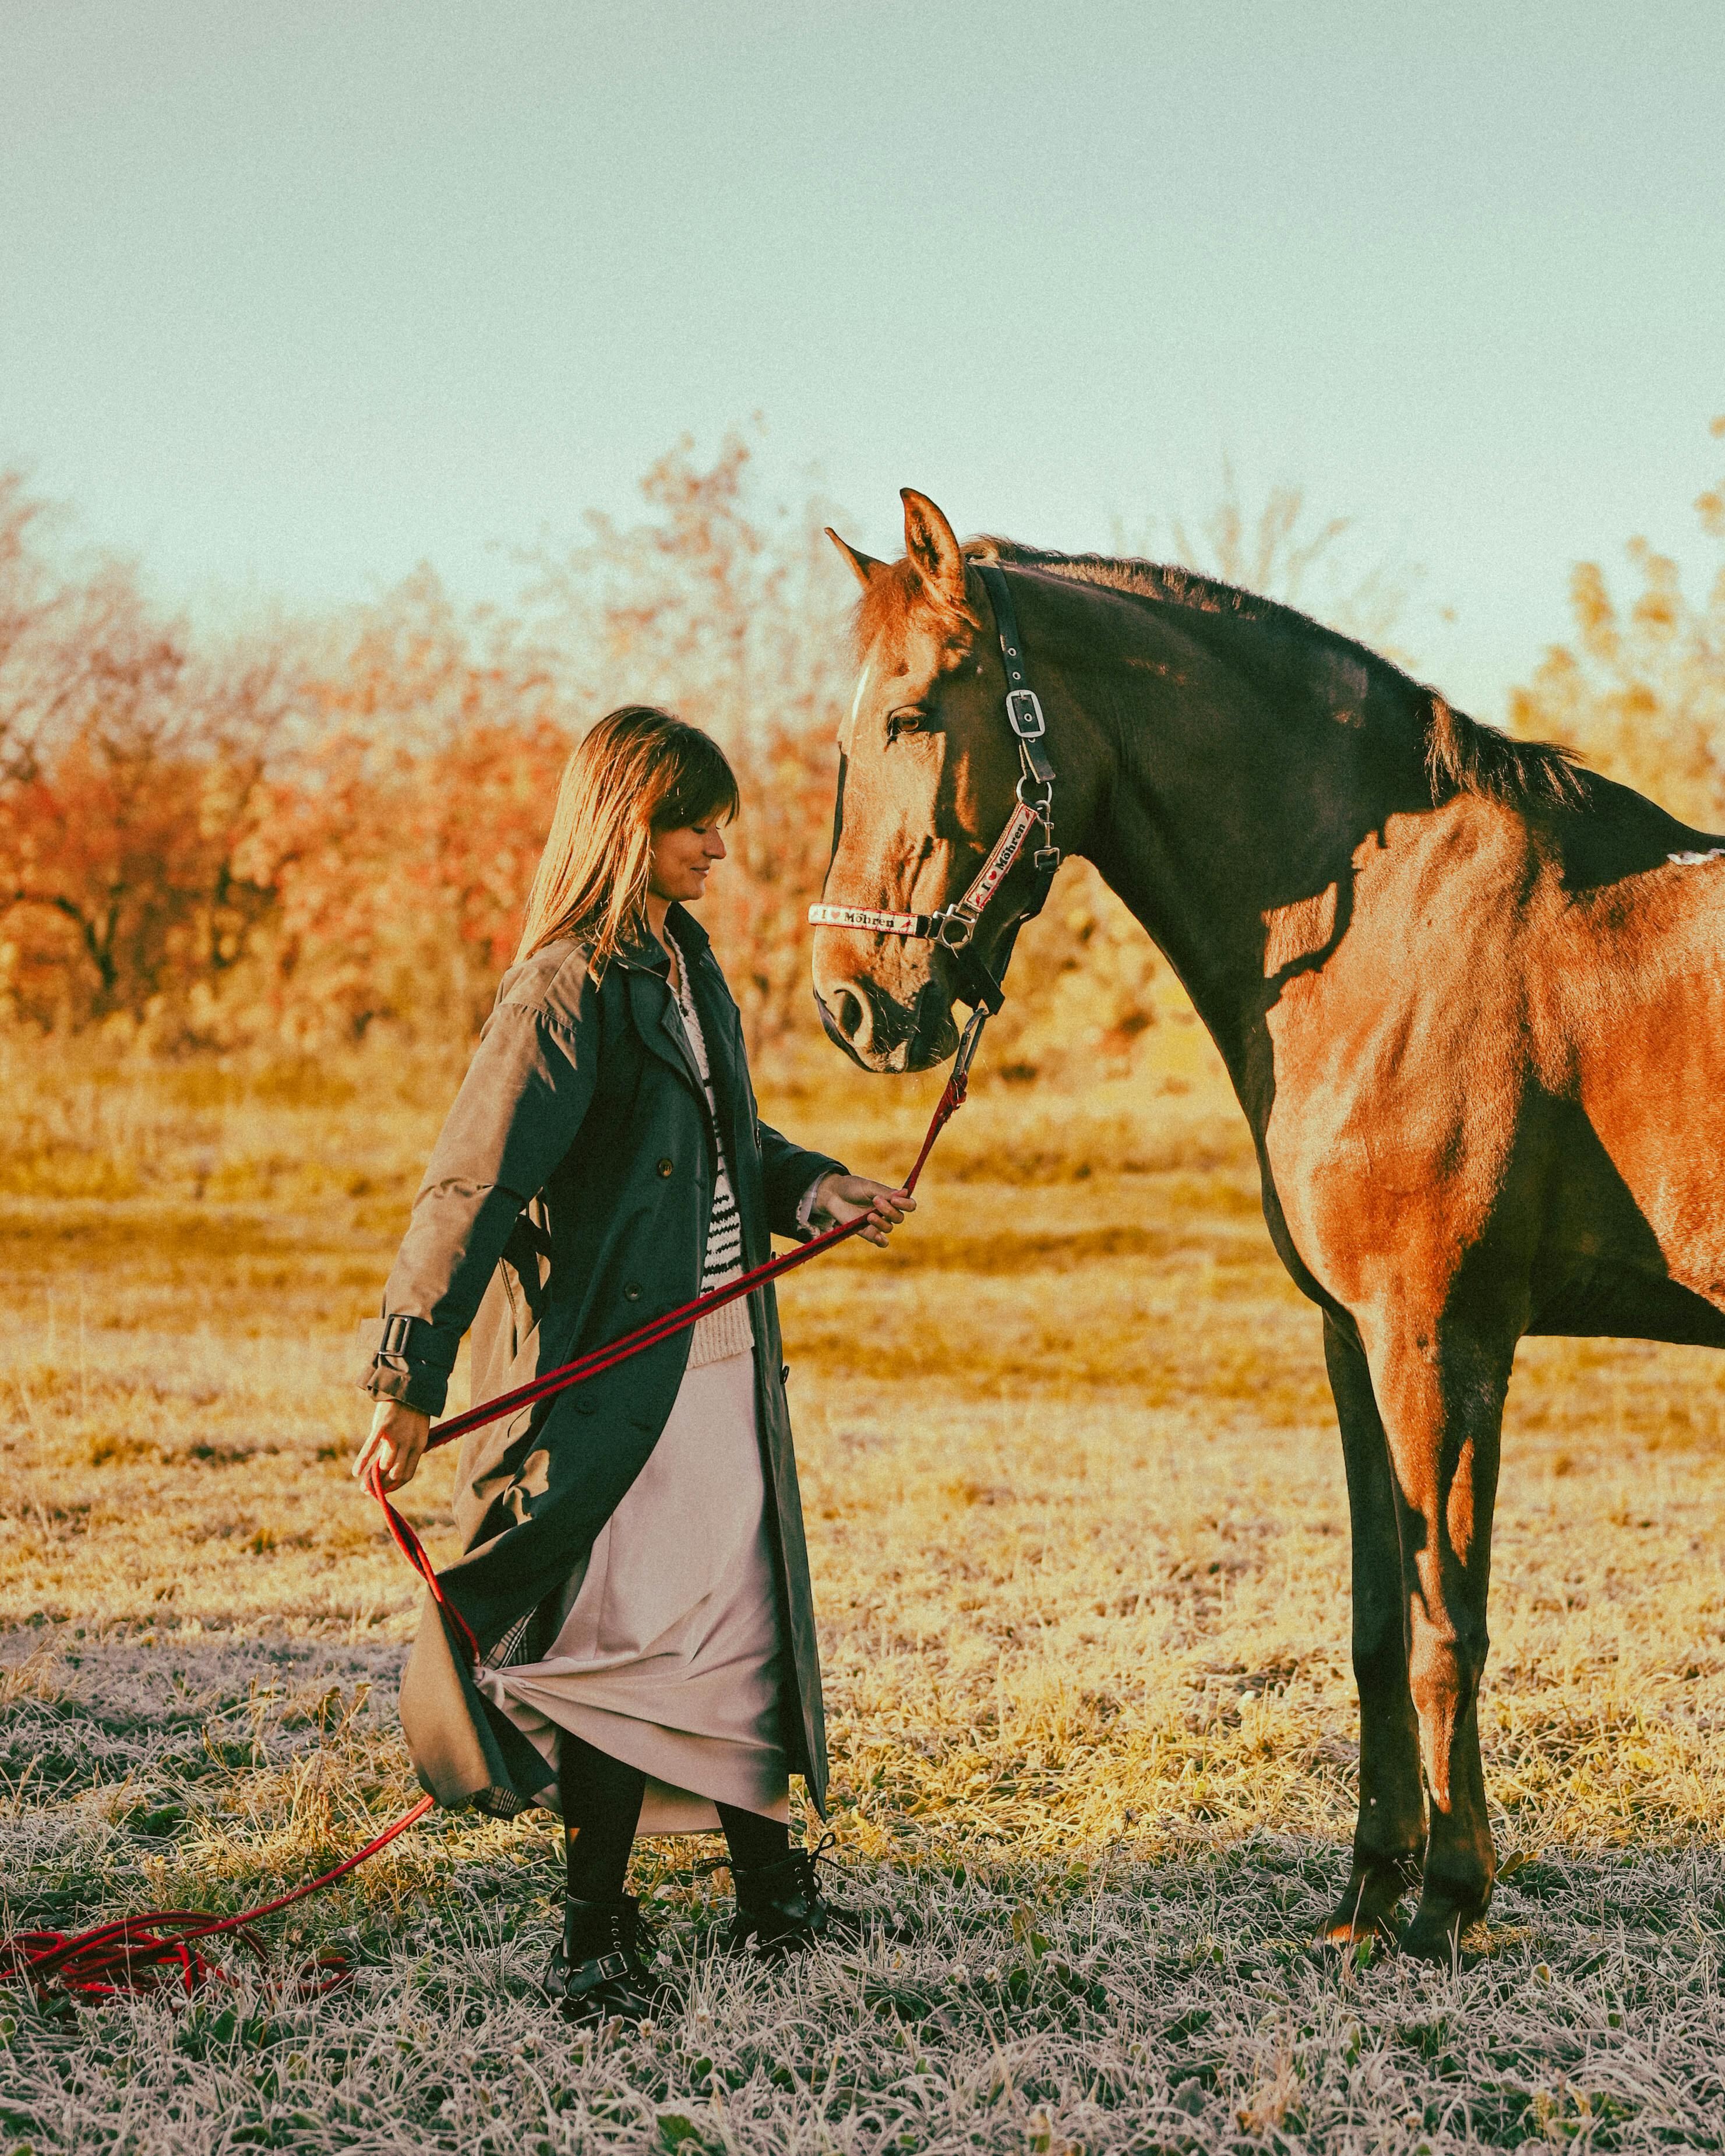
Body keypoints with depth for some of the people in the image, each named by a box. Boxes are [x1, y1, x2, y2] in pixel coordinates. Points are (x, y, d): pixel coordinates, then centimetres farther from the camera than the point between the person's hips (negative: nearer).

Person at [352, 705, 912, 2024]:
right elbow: (475, 1188, -20)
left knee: (745, 1619, 16)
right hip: (612, 1366, -8)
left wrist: (817, 1187, 4)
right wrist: (410, 1385, -23)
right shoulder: (568, 992, -15)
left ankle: (769, 1888, 31)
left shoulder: (688, 963, 11)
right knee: (629, 1645, -3)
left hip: (724, 1358, 8)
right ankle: (598, 1940, 9)